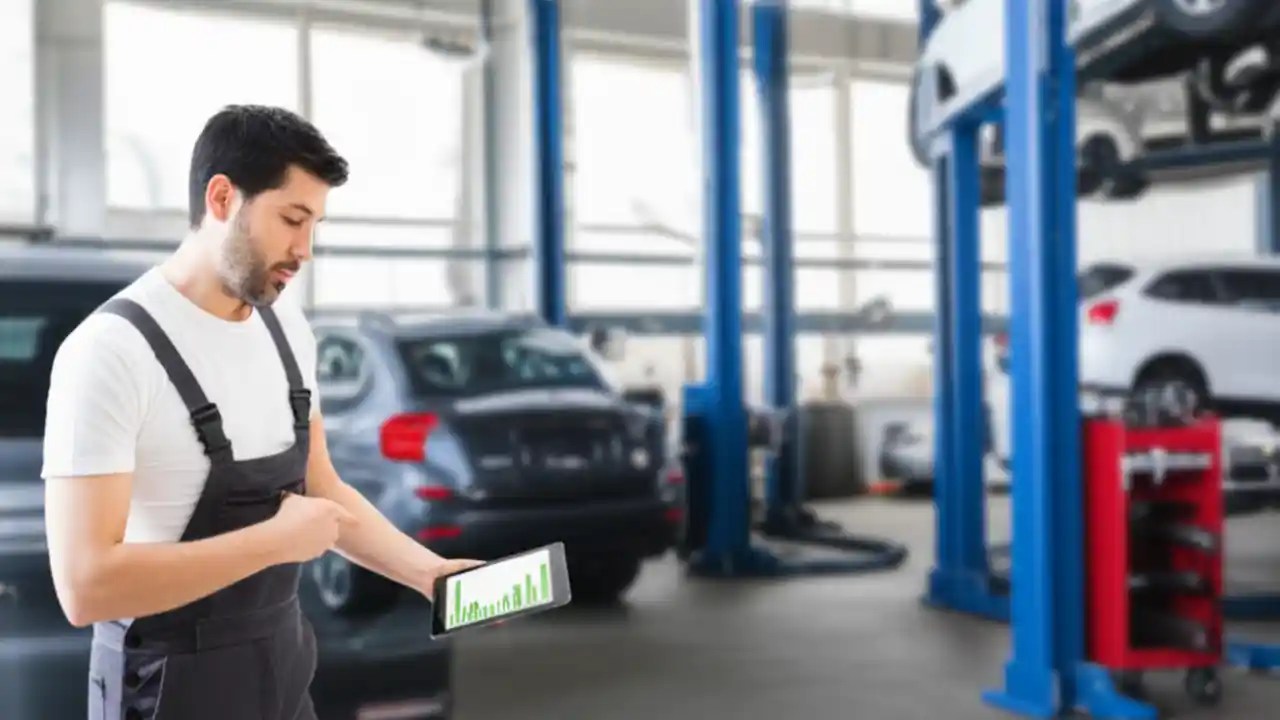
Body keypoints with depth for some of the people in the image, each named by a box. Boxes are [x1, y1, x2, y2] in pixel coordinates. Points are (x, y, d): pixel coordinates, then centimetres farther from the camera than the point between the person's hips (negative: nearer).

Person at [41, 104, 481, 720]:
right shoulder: (111, 351, -21)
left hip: (284, 664, 7)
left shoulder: (286, 325, 2)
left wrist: (430, 572, -1)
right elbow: (84, 585, -26)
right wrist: (276, 540, -23)